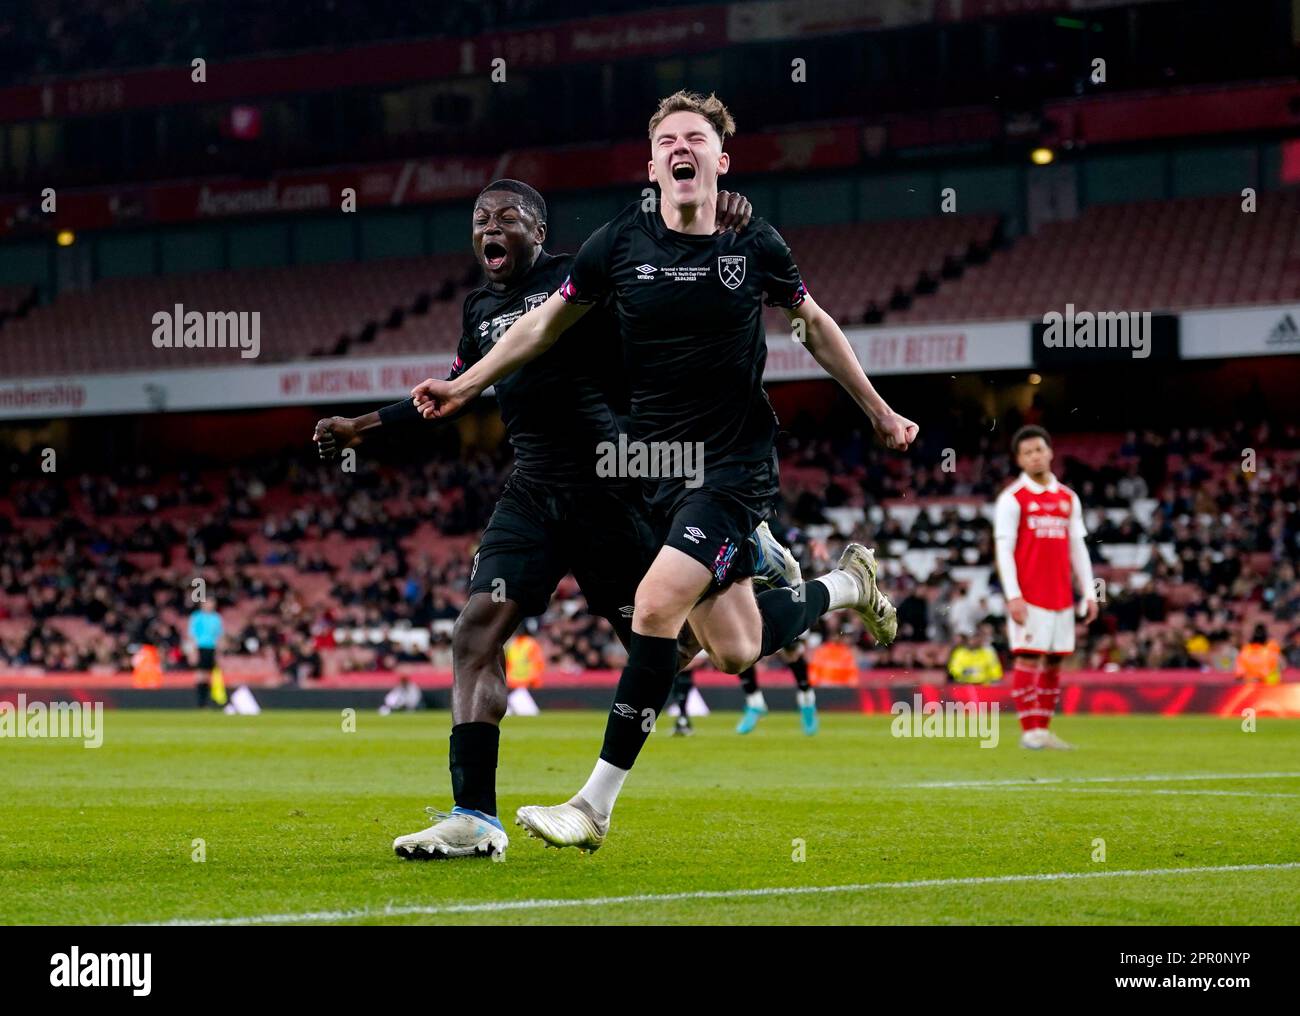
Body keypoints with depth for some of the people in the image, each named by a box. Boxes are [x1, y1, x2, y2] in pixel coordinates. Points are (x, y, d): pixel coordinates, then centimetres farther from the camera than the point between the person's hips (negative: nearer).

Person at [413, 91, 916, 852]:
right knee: (734, 652, 5)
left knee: (656, 607, -23)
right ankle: (846, 584, 38)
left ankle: (596, 806, -15)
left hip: (737, 464, -3)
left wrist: (879, 412, 17)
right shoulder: (621, 243, -1)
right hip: (660, 467, 3)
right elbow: (549, 322, 13)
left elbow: (814, 325, 13)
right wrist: (466, 385, 9)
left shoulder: (756, 246, -4)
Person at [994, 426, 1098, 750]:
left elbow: (1078, 548, 16)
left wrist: (1088, 593, 9)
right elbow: (1004, 550, -6)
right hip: (1029, 597, -5)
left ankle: (1044, 729, 11)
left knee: (1054, 662, 5)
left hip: (1061, 596, 5)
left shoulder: (1068, 498, 14)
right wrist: (1013, 595, -15)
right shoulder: (1013, 498, -1)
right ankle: (1029, 730, -5)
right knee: (1027, 659, -8)